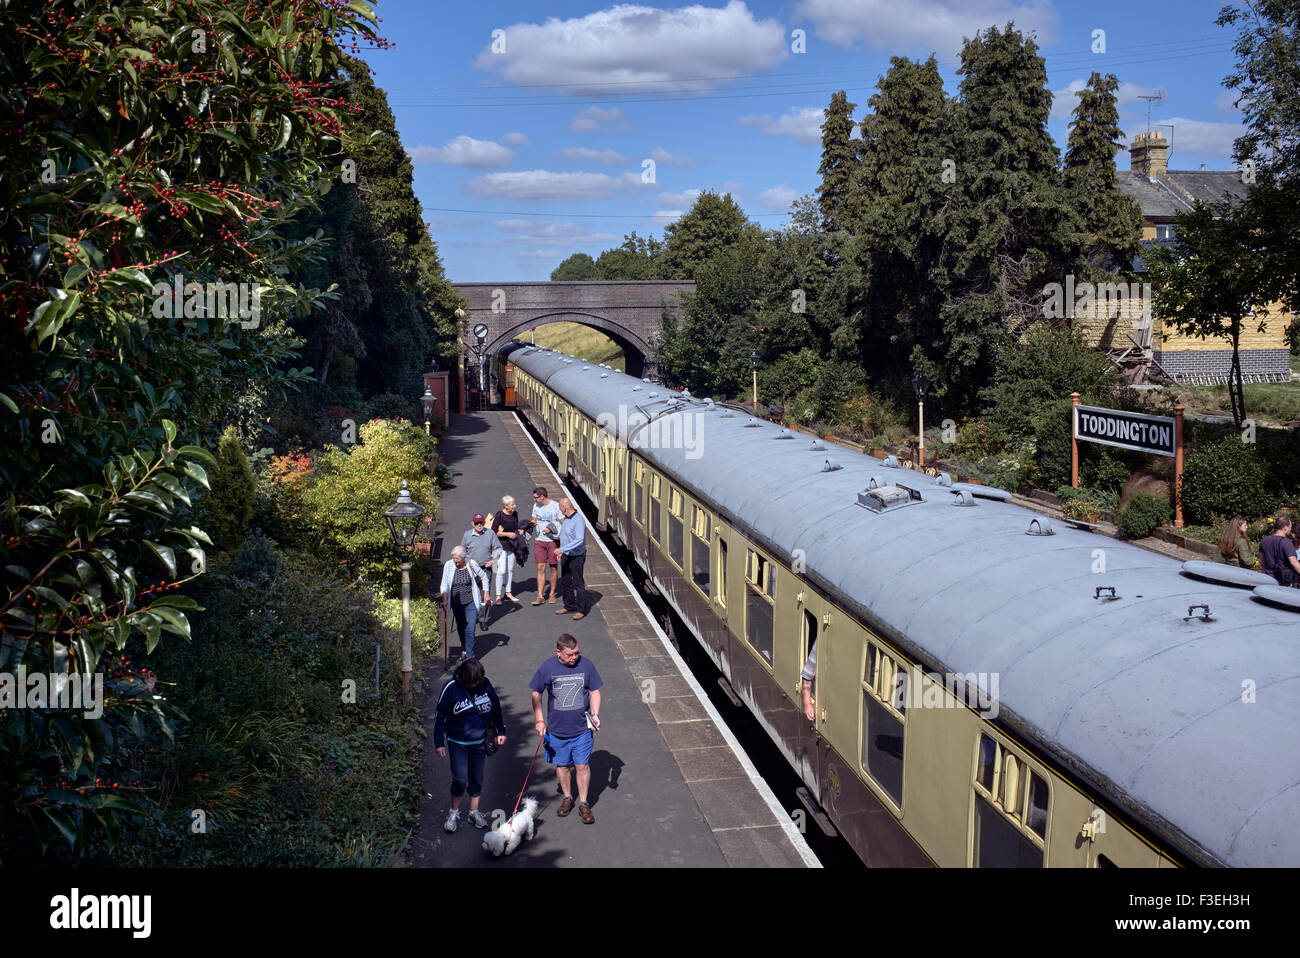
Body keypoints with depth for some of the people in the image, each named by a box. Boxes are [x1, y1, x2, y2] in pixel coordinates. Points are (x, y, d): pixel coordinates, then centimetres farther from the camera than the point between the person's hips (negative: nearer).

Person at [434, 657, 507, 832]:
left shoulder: (485, 683, -7)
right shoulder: (451, 688, -16)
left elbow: (496, 707, 9)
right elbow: (440, 715, -8)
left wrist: (500, 731, 12)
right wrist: (439, 743, -6)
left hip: (479, 741, 3)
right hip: (458, 743, -3)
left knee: (477, 778, 11)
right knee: (460, 780, -5)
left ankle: (474, 813, 29)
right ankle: (454, 812, 19)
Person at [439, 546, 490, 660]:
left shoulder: (471, 564, -12)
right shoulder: (448, 565, -9)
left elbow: (484, 577, 3)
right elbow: (444, 584, -6)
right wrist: (444, 600, -18)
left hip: (470, 602, -3)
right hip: (456, 603, 3)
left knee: (470, 629, -9)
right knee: (460, 627, 17)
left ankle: (470, 656, -4)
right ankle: (465, 649, 41)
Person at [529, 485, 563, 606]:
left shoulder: (555, 506, -9)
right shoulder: (536, 506, 6)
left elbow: (564, 523, -5)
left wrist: (551, 529, -18)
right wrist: (532, 523, -6)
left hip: (553, 540, -3)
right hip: (539, 540, 3)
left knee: (553, 567, 6)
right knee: (541, 567, -1)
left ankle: (553, 594, 20)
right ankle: (540, 596, 0)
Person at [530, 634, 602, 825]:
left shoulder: (586, 664, -8)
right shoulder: (547, 668, -9)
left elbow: (594, 691, 2)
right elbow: (536, 694, 4)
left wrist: (595, 715, -10)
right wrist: (539, 720, -1)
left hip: (582, 729, -1)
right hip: (556, 729, 1)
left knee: (582, 766, 2)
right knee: (561, 765, 14)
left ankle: (583, 803, 19)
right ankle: (567, 798, 35)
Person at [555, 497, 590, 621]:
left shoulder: (578, 520, -22)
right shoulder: (566, 518, 8)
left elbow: (579, 540, -29)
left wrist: (562, 549, -29)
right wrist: (562, 552, 20)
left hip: (576, 557, -9)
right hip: (566, 556, 9)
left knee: (578, 584, -3)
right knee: (565, 582, 15)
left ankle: (582, 610, 5)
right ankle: (569, 606, 28)